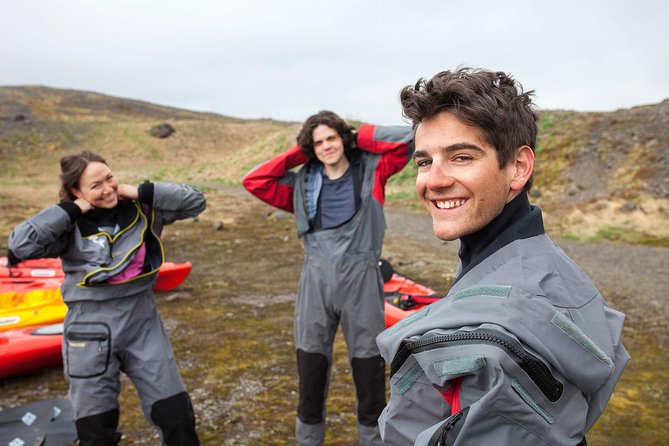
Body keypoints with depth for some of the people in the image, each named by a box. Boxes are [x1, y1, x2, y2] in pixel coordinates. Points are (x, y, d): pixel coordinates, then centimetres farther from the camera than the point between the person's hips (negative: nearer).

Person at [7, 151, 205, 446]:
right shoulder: (69, 228, -9)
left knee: (176, 416, 8)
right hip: (90, 332, -1)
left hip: (142, 324, 2)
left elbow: (195, 201, -4)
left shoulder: (141, 210, -2)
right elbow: (20, 244, -24)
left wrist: (140, 193, -11)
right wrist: (73, 209, -18)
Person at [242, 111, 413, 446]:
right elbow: (253, 181, 5)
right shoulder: (302, 184, 8)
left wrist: (358, 136, 2)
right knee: (310, 363, 10)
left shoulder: (370, 170, 3)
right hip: (317, 279, 2)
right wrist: (295, 155, 6)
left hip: (361, 277, -1)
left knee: (368, 364, 9)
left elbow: (407, 140, -5)